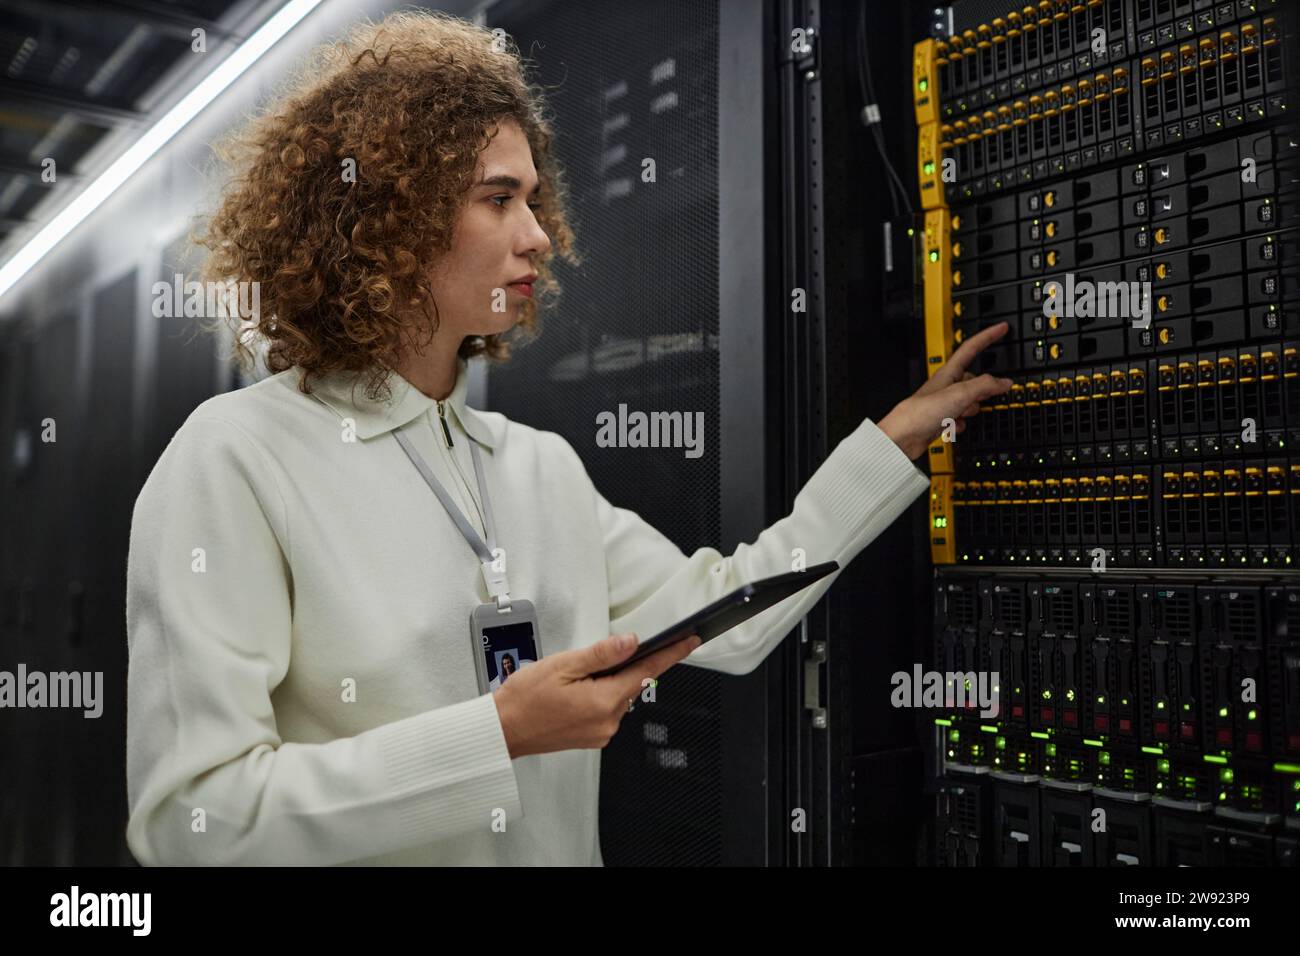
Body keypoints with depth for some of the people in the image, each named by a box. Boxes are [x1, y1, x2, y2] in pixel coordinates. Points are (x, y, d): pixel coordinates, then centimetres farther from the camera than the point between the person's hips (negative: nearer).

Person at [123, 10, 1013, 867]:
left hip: (558, 840, 6)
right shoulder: (235, 459, -17)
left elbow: (721, 620, 3)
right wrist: (498, 735, -26)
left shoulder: (542, 465, 2)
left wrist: (902, 433, 5)